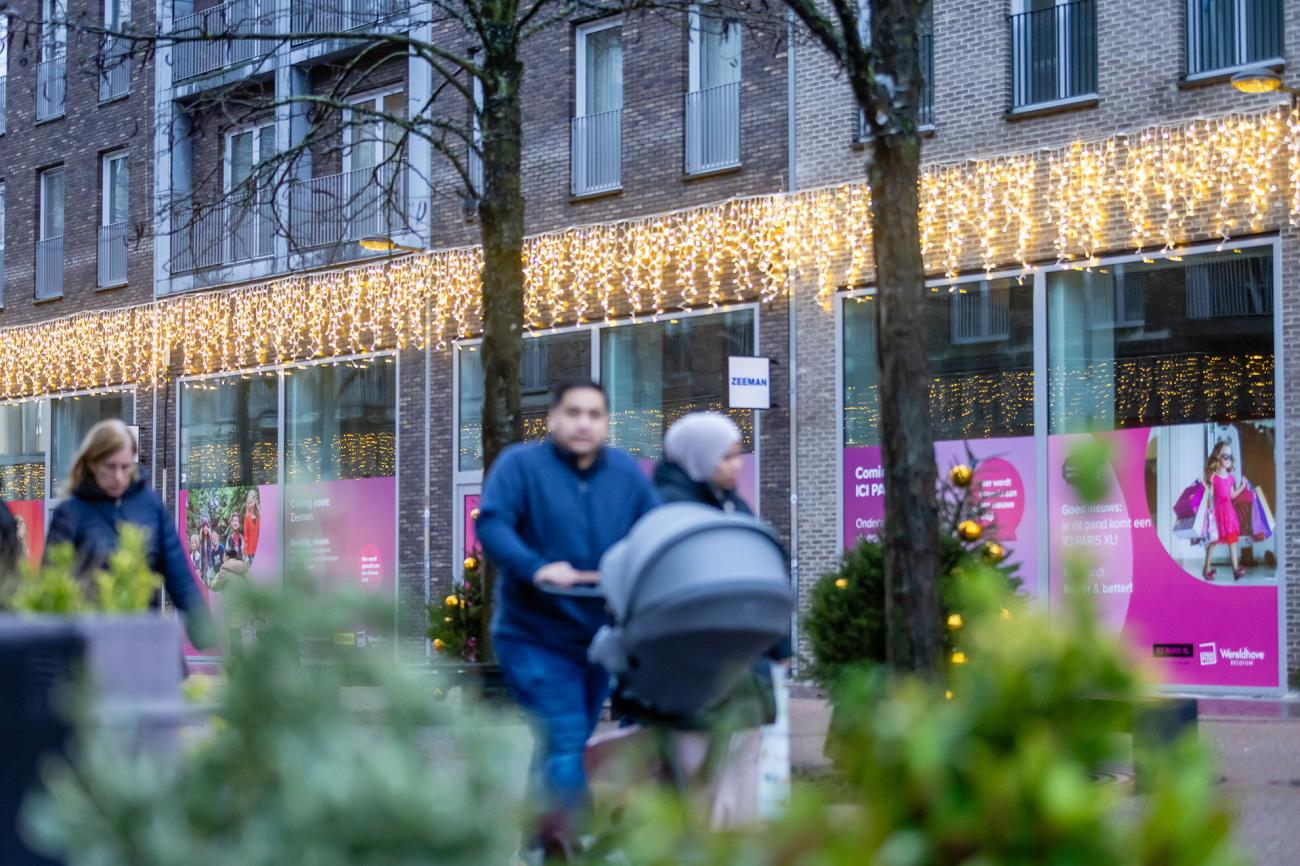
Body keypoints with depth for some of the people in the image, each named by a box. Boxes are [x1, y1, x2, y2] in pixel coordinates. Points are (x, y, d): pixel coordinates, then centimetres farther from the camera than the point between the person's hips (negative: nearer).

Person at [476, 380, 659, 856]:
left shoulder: (627, 473, 7)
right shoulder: (520, 464, -6)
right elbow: (491, 524, -18)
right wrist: (536, 568, -34)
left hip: (598, 635, 5)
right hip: (535, 636, -5)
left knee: (562, 749, 15)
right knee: (564, 742, -16)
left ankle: (538, 846, 29)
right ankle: (568, 839, -14)